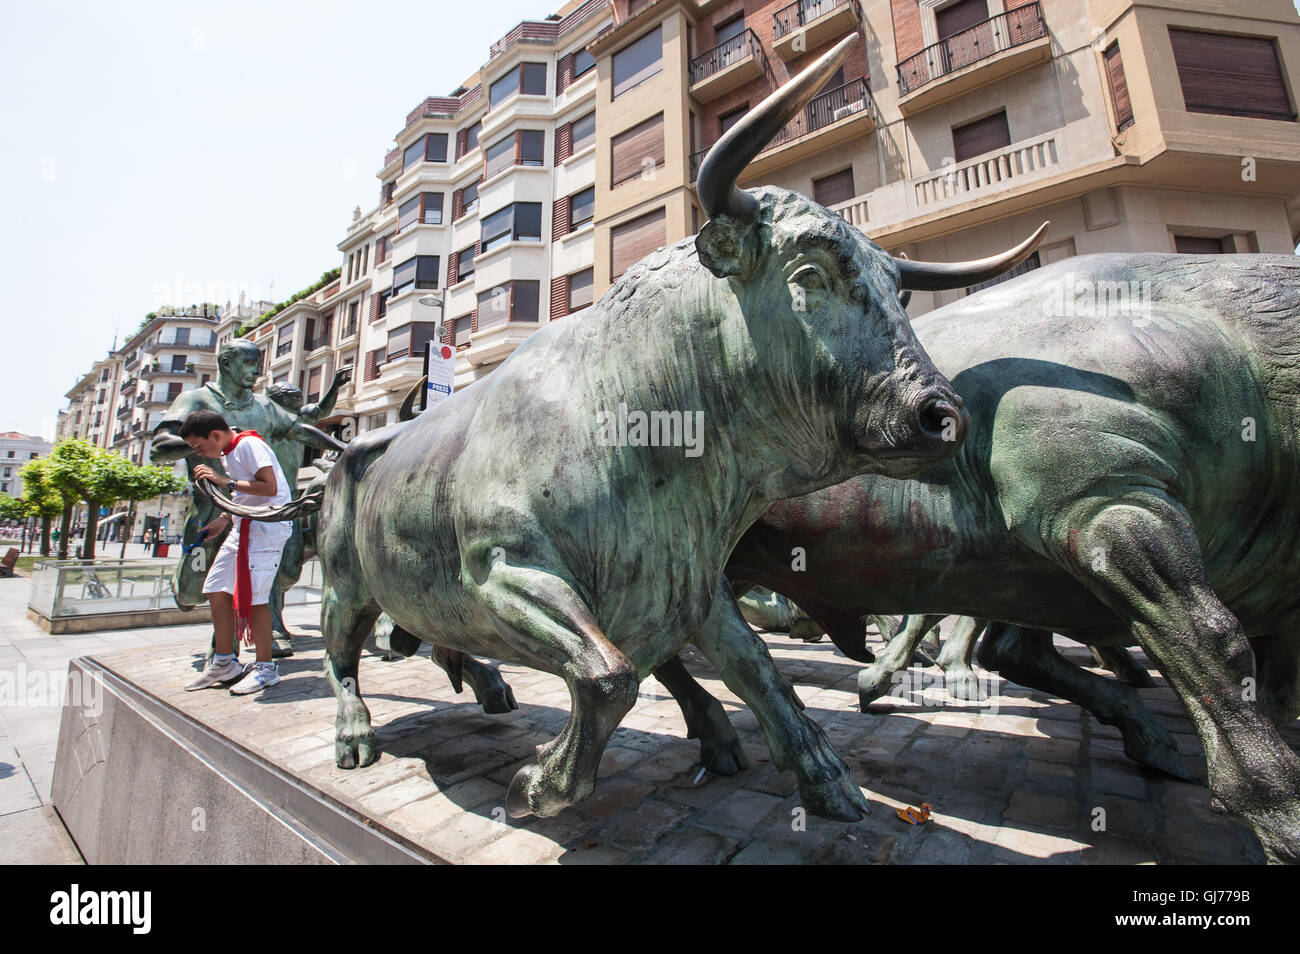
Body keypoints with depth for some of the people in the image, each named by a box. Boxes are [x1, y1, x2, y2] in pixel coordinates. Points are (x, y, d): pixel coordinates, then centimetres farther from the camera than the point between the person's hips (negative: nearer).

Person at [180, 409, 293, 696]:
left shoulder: (249, 445, -10)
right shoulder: (226, 455, 19)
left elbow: (270, 488, -21)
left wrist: (225, 481, -17)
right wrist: (223, 520, 15)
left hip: (269, 524, -10)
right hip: (243, 524, 10)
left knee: (252, 594, -11)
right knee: (217, 589, 8)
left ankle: (266, 667, 0)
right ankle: (224, 663, 20)